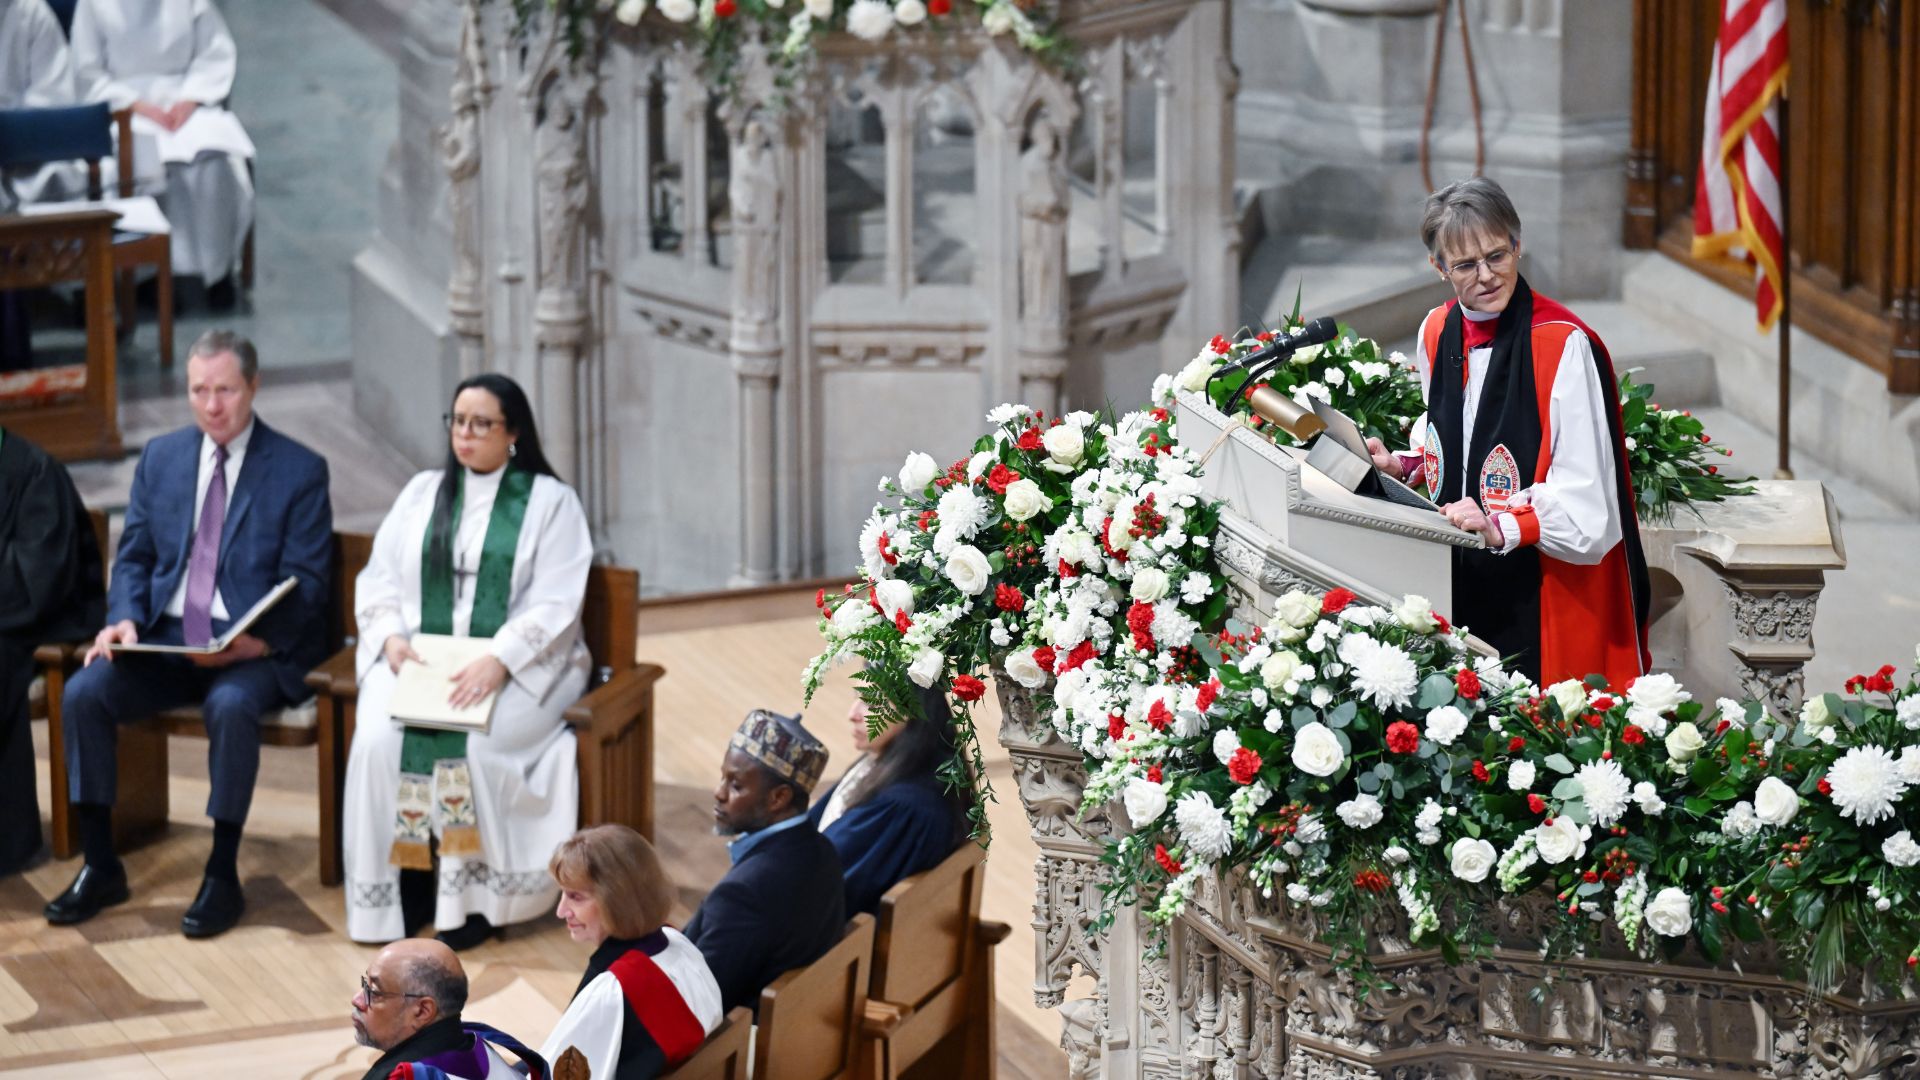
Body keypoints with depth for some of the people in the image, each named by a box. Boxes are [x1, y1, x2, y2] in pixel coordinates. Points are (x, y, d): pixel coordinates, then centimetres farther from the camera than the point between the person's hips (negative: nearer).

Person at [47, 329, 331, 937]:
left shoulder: (300, 471, -1)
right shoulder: (161, 458, 13)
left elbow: (305, 584, -6)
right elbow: (133, 556, 13)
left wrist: (256, 642, -23)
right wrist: (125, 621, -8)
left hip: (252, 650, -4)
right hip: (165, 637, 4)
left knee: (230, 705, -37)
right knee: (83, 692, -21)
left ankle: (222, 878, -24)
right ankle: (100, 867, -10)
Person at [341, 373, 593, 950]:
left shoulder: (550, 501, 3)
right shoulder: (422, 493, 16)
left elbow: (553, 605, -7)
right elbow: (379, 579, 13)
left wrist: (499, 661, -22)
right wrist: (390, 636, -9)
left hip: (518, 666, -3)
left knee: (475, 741, -32)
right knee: (378, 737, -26)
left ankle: (475, 894, -19)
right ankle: (401, 887, -17)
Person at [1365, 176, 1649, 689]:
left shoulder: (1564, 344, -17)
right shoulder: (1437, 333, 6)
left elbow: (1584, 502, -19)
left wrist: (1501, 527, -30)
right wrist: (1402, 465, 4)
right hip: (1466, 583, 6)